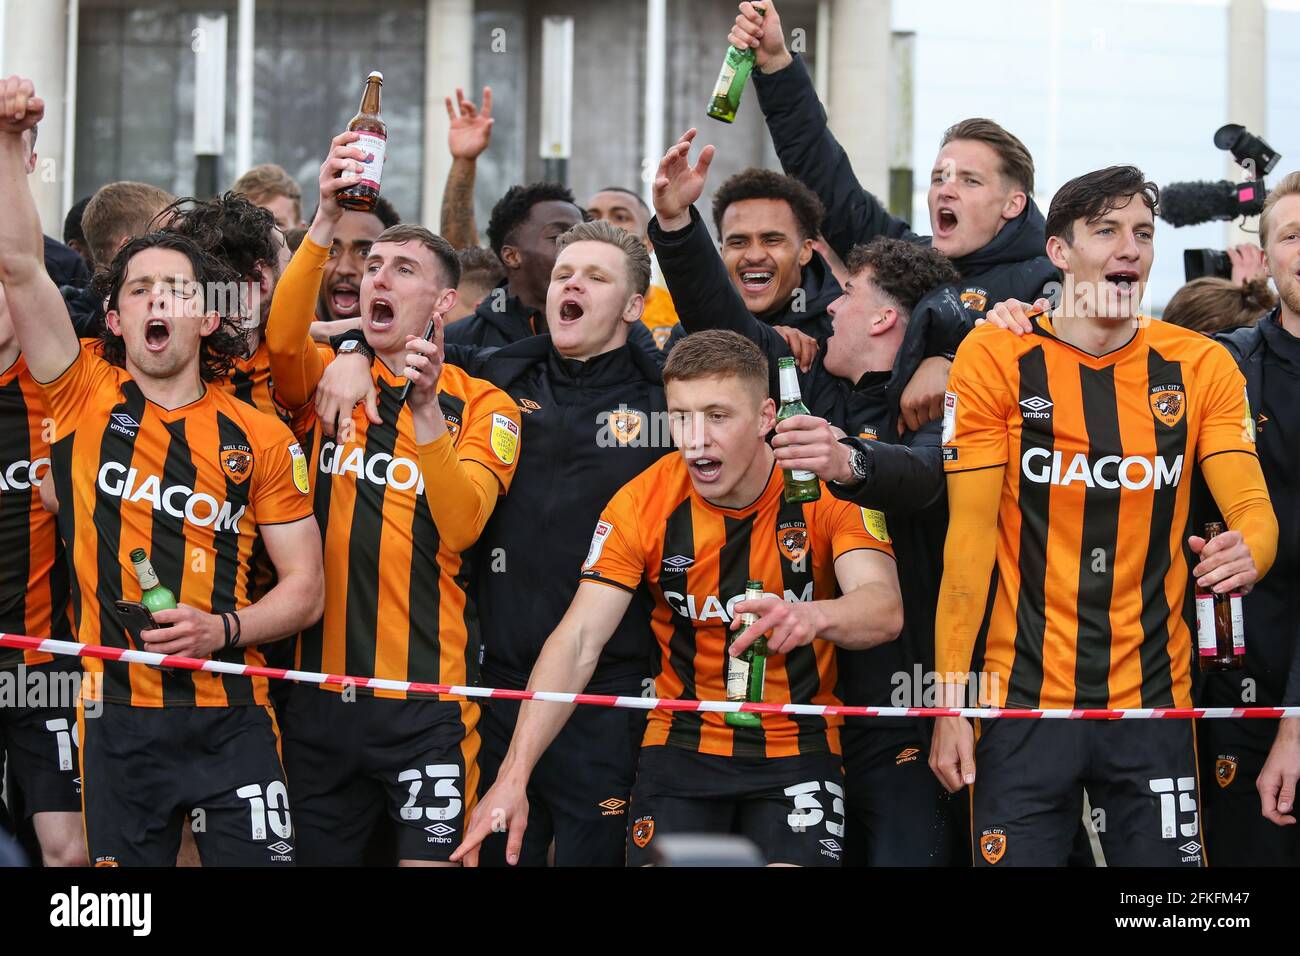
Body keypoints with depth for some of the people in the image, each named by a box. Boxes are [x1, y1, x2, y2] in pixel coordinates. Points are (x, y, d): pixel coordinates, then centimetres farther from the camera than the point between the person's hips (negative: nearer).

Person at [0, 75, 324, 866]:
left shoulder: (260, 437, 5)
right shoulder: (86, 400, 5)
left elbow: (305, 588, 5)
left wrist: (223, 630, -12)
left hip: (231, 719, 0)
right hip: (116, 718, 0)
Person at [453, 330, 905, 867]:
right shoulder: (643, 503, -8)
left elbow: (884, 610, -24)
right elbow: (576, 643, -13)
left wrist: (813, 616, -49)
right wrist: (514, 775, -25)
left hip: (799, 747, -1)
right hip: (682, 742, 1)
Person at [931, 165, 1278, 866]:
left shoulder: (1201, 367, 4)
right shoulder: (997, 359, -3)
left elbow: (1252, 507, -1)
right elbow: (971, 537, -4)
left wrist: (1246, 551, -26)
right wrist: (948, 701, -9)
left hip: (1154, 702, 2)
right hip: (1024, 702, -2)